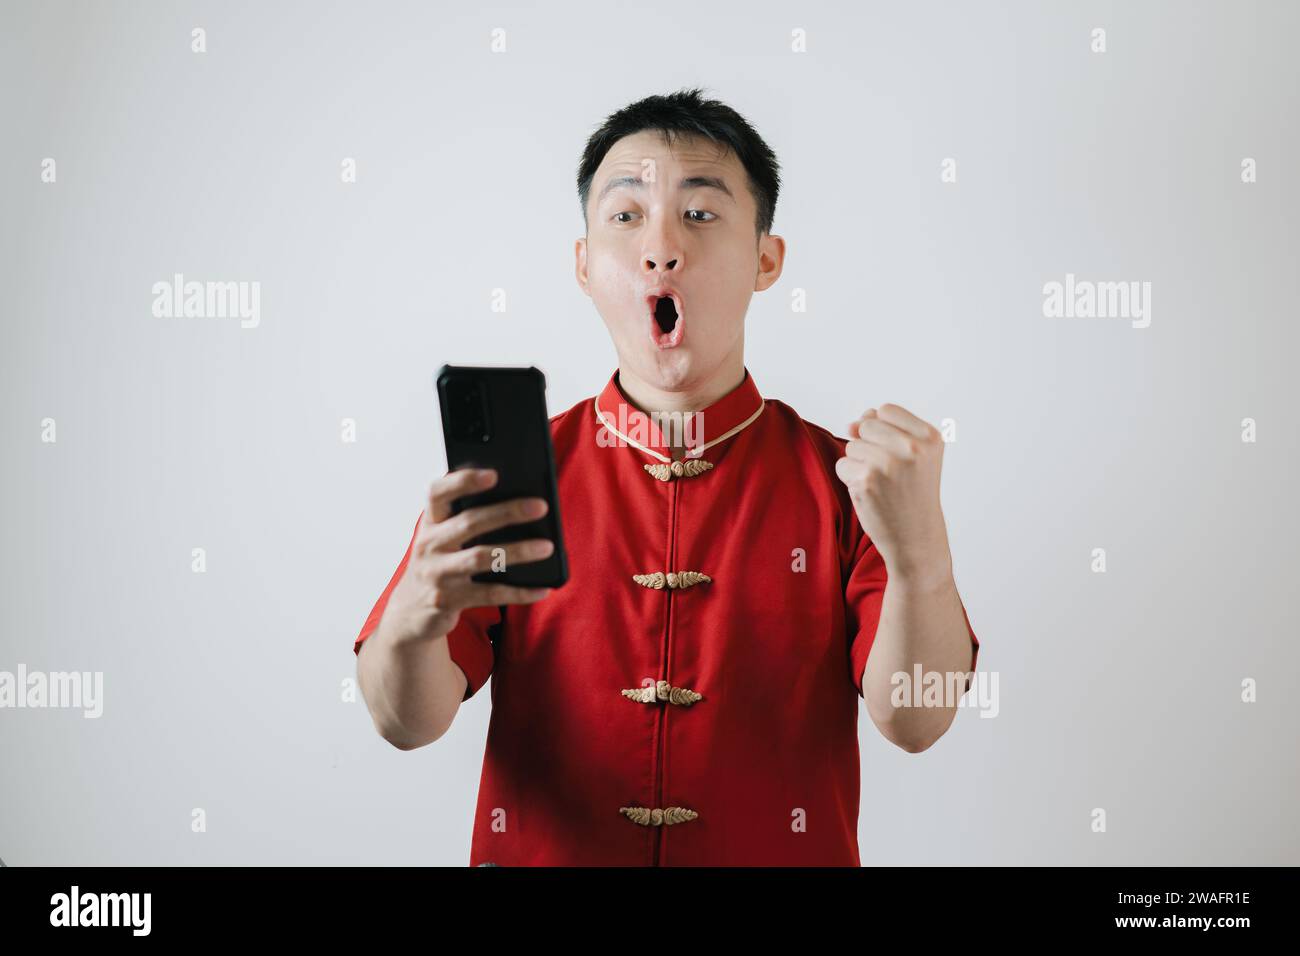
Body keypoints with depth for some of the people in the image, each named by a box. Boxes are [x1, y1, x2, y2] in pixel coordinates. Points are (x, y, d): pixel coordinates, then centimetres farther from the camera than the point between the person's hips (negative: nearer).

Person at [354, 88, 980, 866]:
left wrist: (919, 554, -27)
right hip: (543, 854, 2)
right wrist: (415, 618, -27)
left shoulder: (843, 483, -1)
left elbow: (914, 722, -10)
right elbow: (408, 722, -6)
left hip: (783, 854, -2)